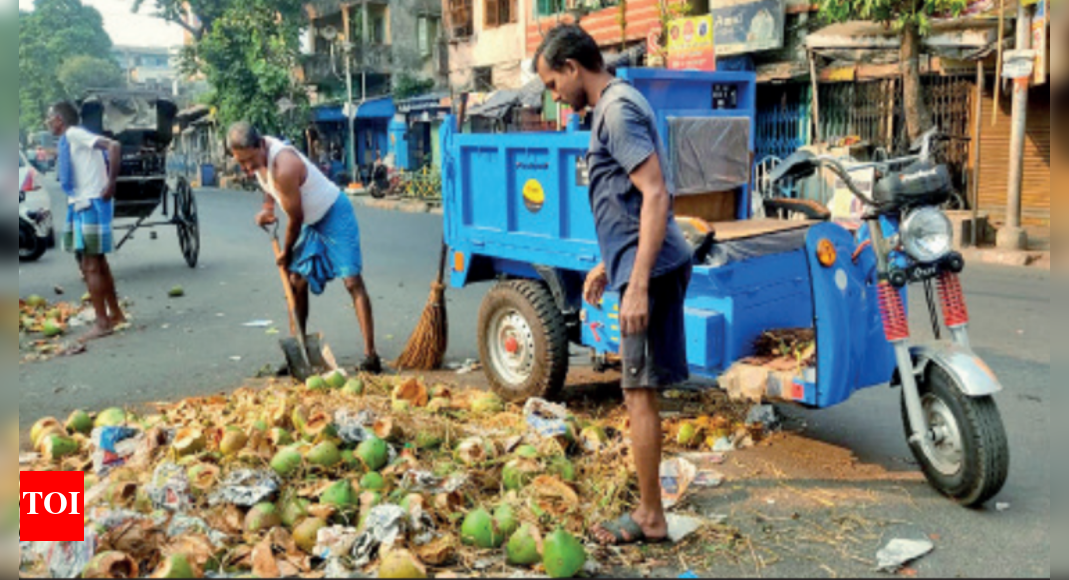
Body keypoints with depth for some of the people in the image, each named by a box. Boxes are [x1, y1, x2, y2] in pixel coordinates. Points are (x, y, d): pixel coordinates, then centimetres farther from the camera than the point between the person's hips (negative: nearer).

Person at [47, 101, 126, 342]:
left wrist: (111, 184, -22)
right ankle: (115, 314, 26)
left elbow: (114, 147, -23)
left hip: (90, 206, -10)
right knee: (98, 264, 16)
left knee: (90, 267, -7)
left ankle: (102, 323, -3)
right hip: (82, 205, 10)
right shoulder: (69, 140, 17)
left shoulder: (74, 134, -11)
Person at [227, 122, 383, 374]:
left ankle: (370, 356, -17)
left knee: (353, 281, -14)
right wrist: (267, 207, -3)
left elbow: (295, 218, -21)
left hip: (334, 214, -9)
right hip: (311, 220, 9)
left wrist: (286, 252, -5)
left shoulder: (284, 167, -32)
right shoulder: (259, 153, -5)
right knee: (296, 281, 6)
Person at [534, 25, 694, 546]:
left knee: (640, 395, -2)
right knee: (641, 393, 13)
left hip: (649, 269, -10)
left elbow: (655, 196, -22)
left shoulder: (618, 109, -13)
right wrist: (607, 264, 27)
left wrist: (638, 284, -26)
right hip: (641, 266, 10)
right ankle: (648, 510, 23)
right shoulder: (614, 106, 18)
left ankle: (651, 519, 9)